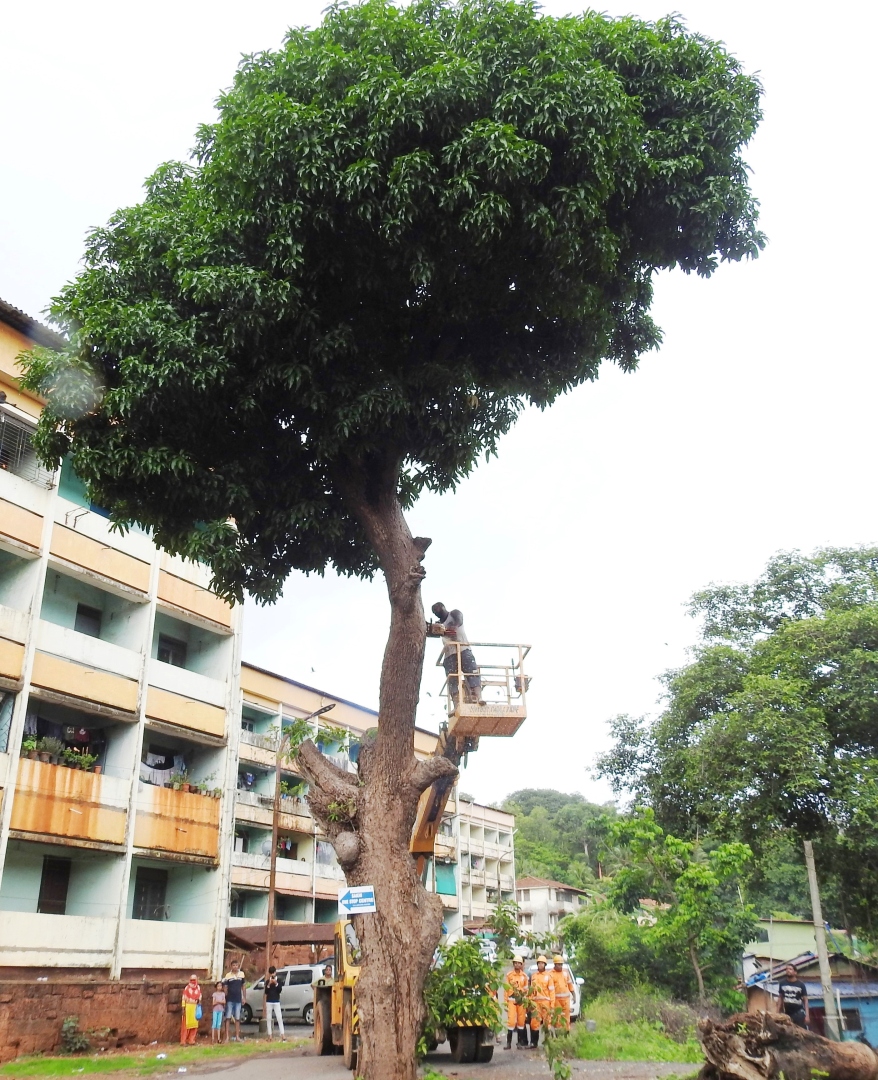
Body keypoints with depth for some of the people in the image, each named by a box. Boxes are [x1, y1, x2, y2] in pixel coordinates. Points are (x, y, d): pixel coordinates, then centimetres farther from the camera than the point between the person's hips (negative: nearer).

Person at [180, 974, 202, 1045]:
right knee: (186, 1024, -5)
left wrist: (199, 1001, -6)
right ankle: (183, 1041, -2)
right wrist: (183, 1008, -11)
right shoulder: (186, 988, -6)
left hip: (195, 1007, 4)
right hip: (188, 1007, -4)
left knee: (194, 1024, 4)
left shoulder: (198, 988, 7)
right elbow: (184, 998, -7)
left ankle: (191, 1040, 12)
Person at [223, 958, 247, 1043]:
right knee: (228, 1018, -2)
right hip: (230, 1000, -2)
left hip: (238, 999, 2)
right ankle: (227, 1037, 1)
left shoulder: (241, 974, 4)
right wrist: (225, 998, -6)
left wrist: (244, 997, 8)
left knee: (237, 1019, 7)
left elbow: (243, 987, 11)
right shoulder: (228, 975, -4)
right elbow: (225, 987, -1)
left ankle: (237, 1036, 12)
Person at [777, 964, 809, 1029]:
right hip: (787, 1013, 2)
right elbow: (780, 998, 8)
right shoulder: (782, 983, 2)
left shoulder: (800, 984, -4)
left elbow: (805, 1000, -3)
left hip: (799, 1013, -2)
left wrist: (807, 1015, -11)